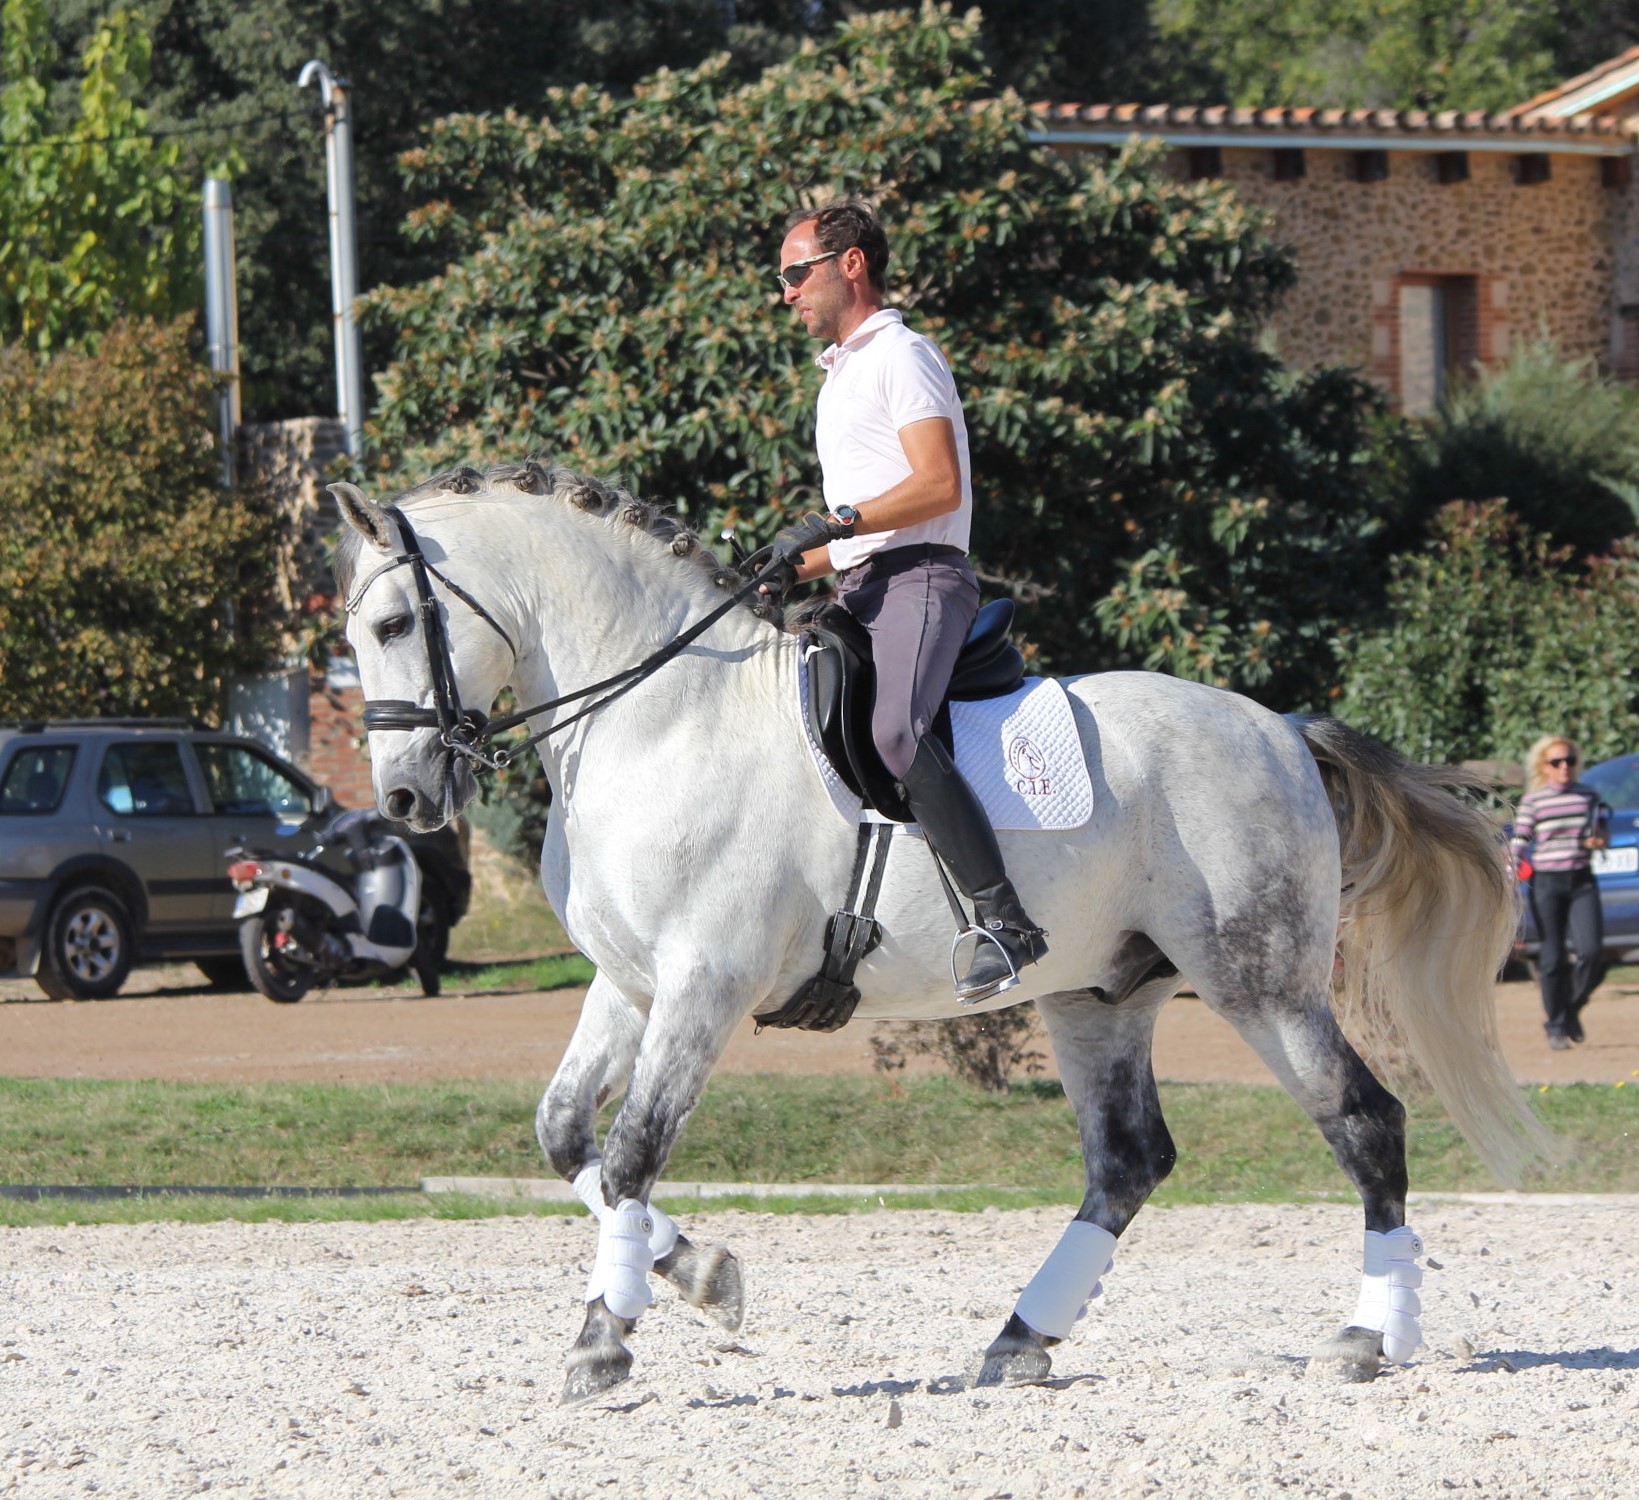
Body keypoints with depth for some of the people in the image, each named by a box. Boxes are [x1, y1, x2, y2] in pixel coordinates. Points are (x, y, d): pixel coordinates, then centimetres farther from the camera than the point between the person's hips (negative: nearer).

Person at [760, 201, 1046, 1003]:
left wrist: (836, 523, -18)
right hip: (861, 592, 11)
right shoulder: (841, 372, 28)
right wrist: (795, 568, 17)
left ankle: (1004, 917, -37)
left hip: (920, 580, -10)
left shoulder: (901, 356, -1)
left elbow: (938, 486, -14)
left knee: (893, 729, -33)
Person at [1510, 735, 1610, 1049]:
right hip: (1546, 882, -2)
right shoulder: (1532, 801, -1)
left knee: (1590, 950, -12)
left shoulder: (1589, 796, 7)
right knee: (1553, 958, -1)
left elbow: (1604, 831, 14)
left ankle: (1572, 1009, 13)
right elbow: (1518, 846, -2)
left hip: (1582, 881, 2)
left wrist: (1599, 839, -10)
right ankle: (1556, 1026, 11)